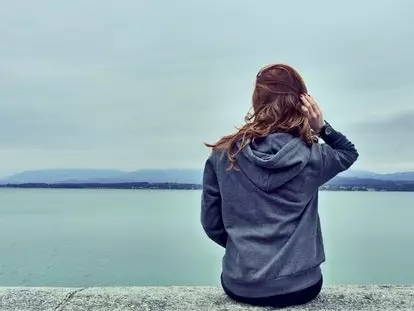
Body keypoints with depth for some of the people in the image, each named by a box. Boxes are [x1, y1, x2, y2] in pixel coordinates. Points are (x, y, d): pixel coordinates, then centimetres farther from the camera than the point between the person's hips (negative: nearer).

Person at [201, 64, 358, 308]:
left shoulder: (223, 155, -10)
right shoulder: (310, 157, -12)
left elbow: (211, 224, -2)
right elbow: (349, 153, 12)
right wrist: (322, 127, -5)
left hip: (241, 286, 1)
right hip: (299, 286, 0)